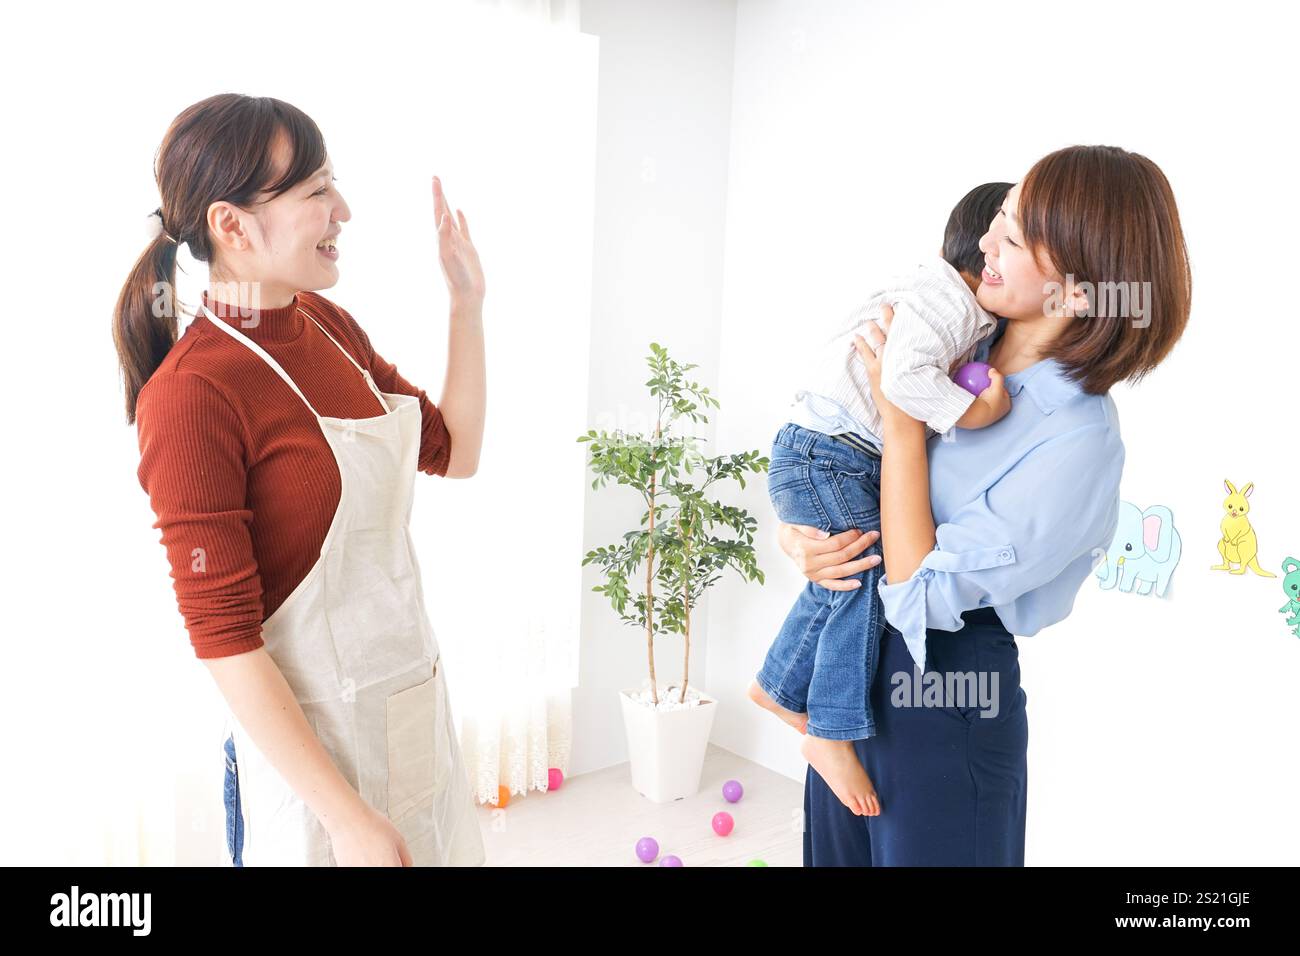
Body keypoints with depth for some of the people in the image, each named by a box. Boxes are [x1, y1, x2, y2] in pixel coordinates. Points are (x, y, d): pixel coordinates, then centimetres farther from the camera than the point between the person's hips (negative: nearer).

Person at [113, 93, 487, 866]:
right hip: (308, 741, -7)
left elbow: (455, 453, 10)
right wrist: (348, 819, -17)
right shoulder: (190, 395, -21)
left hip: (417, 703, 7)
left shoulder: (329, 325, 1)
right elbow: (224, 639, -19)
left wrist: (469, 301, 2)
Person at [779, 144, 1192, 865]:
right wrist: (797, 533, -9)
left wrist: (901, 418, -20)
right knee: (836, 852, 22)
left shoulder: (1081, 440, -21)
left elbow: (922, 591, -23)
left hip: (944, 693, -6)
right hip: (853, 660, 7)